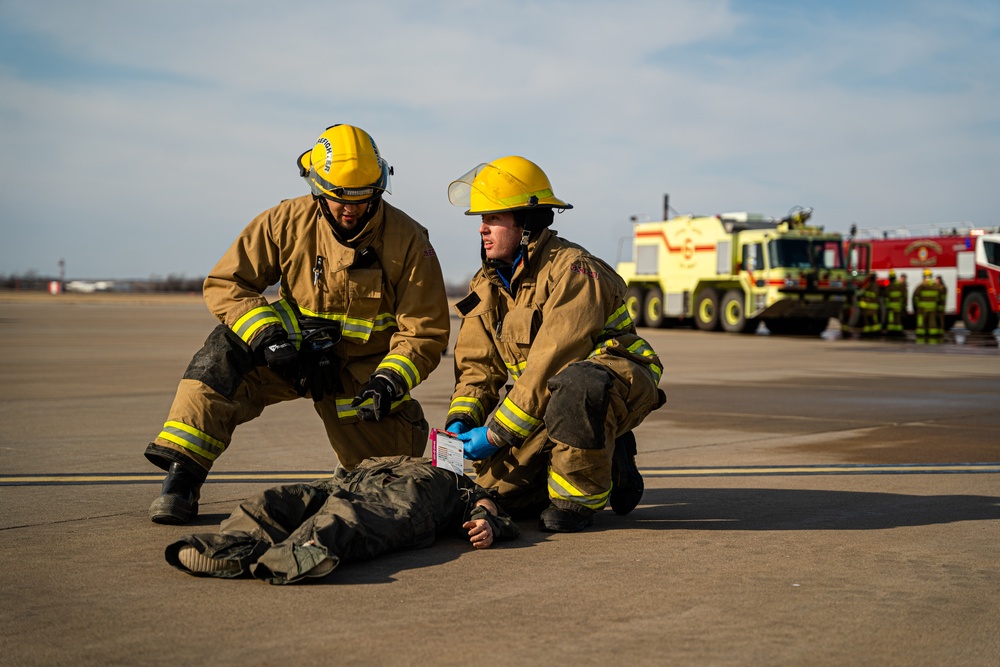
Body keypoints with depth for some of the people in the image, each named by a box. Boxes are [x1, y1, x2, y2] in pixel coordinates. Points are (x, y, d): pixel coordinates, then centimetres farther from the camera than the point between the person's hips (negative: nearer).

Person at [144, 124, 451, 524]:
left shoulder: (407, 241, -13)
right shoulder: (288, 222, -10)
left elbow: (426, 330, -10)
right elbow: (225, 284, -8)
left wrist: (390, 381, -27)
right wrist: (266, 336, -25)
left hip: (363, 369, 0)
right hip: (294, 352, 1)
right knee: (224, 351, -29)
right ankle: (181, 479, -28)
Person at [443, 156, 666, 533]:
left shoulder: (571, 269, -21)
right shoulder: (487, 285, 6)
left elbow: (550, 365, -27)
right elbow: (478, 366, 6)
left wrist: (496, 433, -25)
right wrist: (461, 420, -14)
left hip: (619, 381, -8)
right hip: (549, 402, 8)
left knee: (575, 383, -42)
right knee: (498, 487, -6)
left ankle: (578, 498, -19)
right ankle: (609, 467, 14)